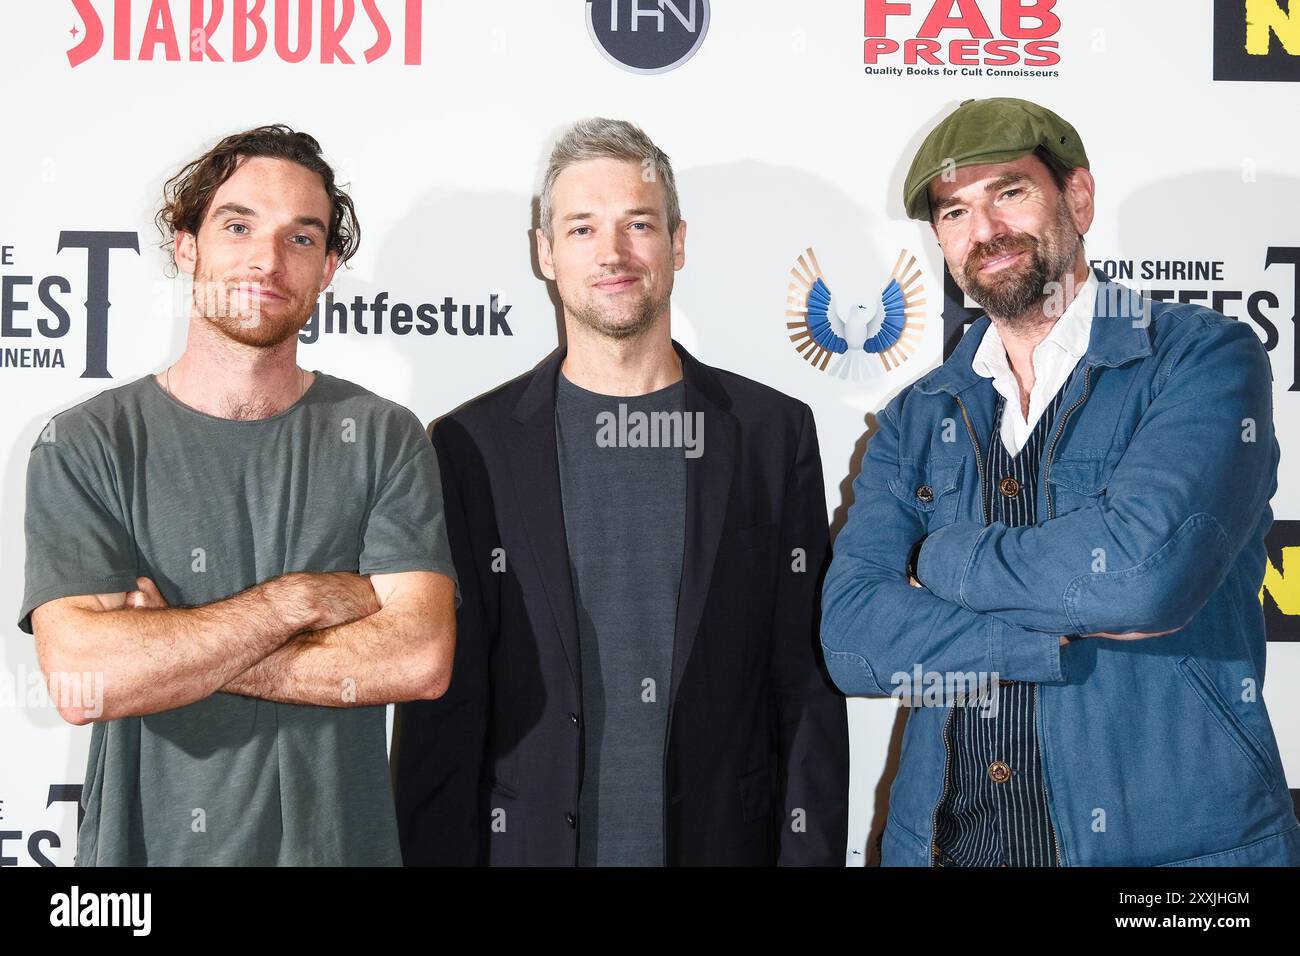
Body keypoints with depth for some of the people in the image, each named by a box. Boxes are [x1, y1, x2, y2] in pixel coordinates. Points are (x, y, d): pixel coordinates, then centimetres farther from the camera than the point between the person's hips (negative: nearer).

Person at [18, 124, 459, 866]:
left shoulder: (383, 437, -5)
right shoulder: (85, 444, -7)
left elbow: (421, 658, -17)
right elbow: (82, 680, -19)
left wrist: (169, 650, -18)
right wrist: (301, 597, -17)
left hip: (341, 839, 1)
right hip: (146, 842, 0)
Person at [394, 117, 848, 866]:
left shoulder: (775, 433, -3)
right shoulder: (475, 445, -5)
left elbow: (808, 690, -1)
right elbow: (444, 706, -3)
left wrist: (810, 852, -4)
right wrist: (438, 852, -4)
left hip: (723, 839, 1)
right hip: (531, 841, 0)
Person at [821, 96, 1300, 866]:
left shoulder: (1207, 358, -7)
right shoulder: (916, 421, 4)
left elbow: (1146, 566, -23)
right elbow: (851, 636, -7)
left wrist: (946, 561, -9)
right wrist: (1071, 635, -17)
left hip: (1173, 839, -3)